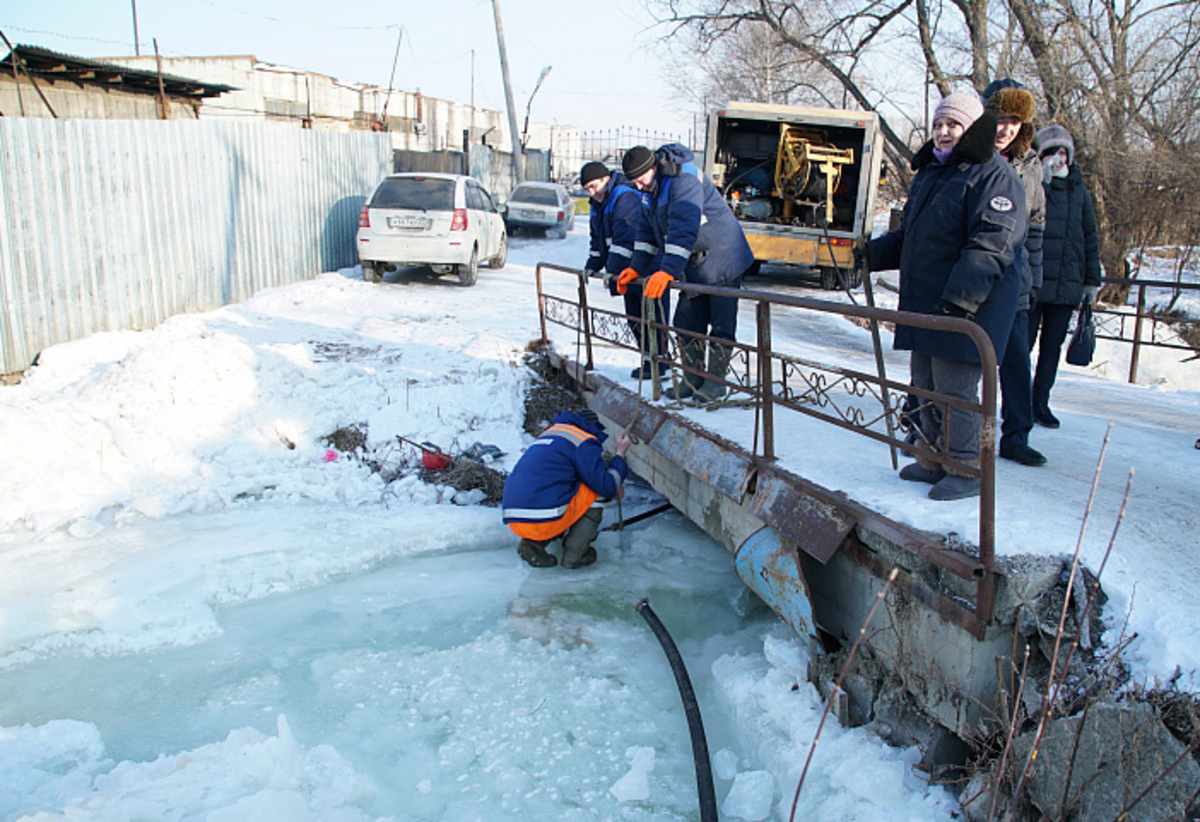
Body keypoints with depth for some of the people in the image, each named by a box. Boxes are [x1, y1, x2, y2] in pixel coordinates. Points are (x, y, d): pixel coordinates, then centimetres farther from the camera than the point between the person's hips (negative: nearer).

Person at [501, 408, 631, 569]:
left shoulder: (549, 433, 27)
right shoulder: (584, 442, 0)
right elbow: (607, 486, -3)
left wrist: (612, 487, 31)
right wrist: (620, 455, 12)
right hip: (543, 521, -8)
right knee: (598, 492, 9)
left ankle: (532, 542, 11)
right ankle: (574, 554, 6)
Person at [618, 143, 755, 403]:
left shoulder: (684, 179, -23)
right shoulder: (653, 188, 7)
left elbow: (684, 228, -33)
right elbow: (647, 229, 14)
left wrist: (668, 270, -39)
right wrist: (637, 267, 6)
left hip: (722, 260, -9)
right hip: (694, 266, 9)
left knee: (721, 325, -3)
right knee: (687, 324, 8)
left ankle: (716, 380, 6)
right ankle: (693, 379, 16)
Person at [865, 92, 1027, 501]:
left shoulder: (993, 174, -9)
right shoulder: (929, 172, 19)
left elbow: (993, 241, -20)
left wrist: (962, 294, -28)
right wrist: (873, 254, 19)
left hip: (968, 308, -9)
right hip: (925, 304, 9)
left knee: (954, 389, -6)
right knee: (924, 386, 13)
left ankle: (966, 471, 7)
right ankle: (934, 461, 26)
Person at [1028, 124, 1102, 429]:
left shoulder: (1079, 192, 13)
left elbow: (1089, 238, 17)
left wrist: (1092, 280, 13)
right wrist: (1042, 182, -21)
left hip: (1067, 285, 5)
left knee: (1052, 347, 9)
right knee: (1023, 343, -2)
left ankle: (1040, 402, 18)